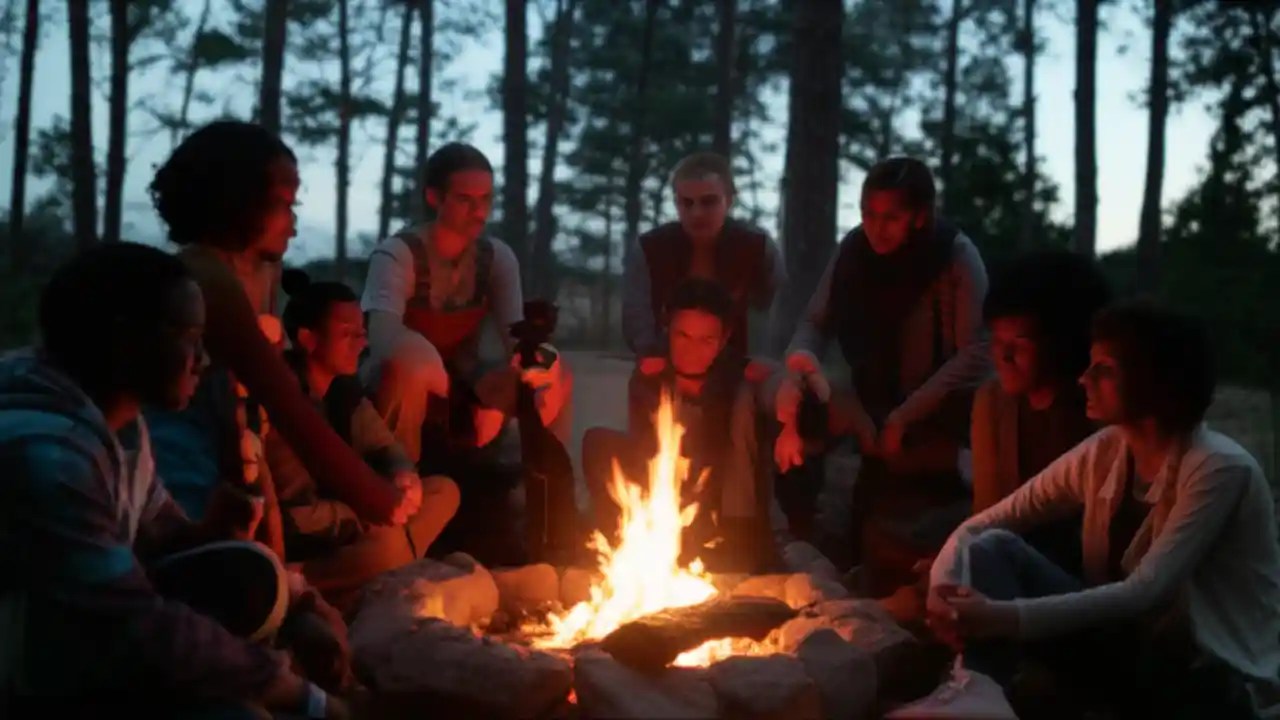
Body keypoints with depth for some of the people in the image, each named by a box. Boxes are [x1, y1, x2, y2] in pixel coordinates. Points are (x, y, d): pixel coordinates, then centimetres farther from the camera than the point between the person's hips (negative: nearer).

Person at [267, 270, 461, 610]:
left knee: (443, 492, 1)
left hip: (338, 522, 9)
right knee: (388, 544, -33)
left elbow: (382, 446, 10)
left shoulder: (343, 386, 3)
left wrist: (404, 477, -13)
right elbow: (295, 512, -24)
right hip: (289, 542, -9)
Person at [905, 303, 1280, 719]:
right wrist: (944, 586, -25)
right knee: (994, 548, -15)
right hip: (1131, 645, 6)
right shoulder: (1105, 452, -1)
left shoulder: (1219, 469, -19)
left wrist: (1008, 618, -38)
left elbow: (1144, 592, -29)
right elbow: (980, 527, -1)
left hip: (1213, 679, -6)